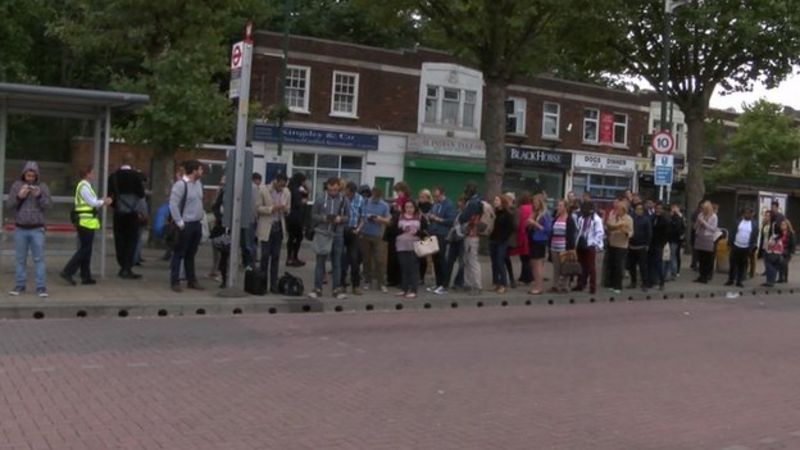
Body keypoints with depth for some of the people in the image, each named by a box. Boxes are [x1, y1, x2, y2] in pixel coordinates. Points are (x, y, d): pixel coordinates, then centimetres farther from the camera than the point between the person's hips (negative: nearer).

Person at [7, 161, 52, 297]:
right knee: (20, 259, 6)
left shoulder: (42, 186, 2)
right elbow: (9, 204, 1)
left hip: (37, 229, -1)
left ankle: (41, 287, -2)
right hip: (20, 229, 1)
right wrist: (19, 197, -16)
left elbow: (49, 205, -4)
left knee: (39, 259, -3)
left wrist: (39, 196, -19)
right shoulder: (17, 185, 4)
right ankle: (19, 286, 13)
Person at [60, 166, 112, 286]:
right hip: (86, 222, -10)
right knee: (84, 250, -8)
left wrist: (102, 202, 8)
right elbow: (92, 203, -14)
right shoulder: (84, 187, -14)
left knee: (85, 250, 11)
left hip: (85, 222, 10)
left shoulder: (85, 186, 18)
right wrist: (103, 202, 1)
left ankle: (86, 276, 15)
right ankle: (67, 271, -9)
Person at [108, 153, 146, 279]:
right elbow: (141, 194, -8)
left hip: (118, 213, 4)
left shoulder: (114, 176, 1)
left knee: (120, 240, 9)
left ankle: (123, 267, 15)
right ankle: (127, 269, -3)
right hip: (132, 212, -3)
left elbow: (110, 195, 3)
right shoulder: (136, 175, -10)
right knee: (131, 240, 1)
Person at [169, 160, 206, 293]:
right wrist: (180, 223, -18)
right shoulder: (180, 185, -16)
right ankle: (175, 282, 7)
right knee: (179, 254, 1)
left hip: (197, 224, 7)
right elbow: (173, 205, -18)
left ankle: (192, 280, 22)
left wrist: (200, 218, 14)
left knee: (191, 254, 15)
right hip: (185, 225, -7)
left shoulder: (199, 184, 10)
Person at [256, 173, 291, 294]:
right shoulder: (263, 190, -5)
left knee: (276, 257, 5)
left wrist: (285, 209, -10)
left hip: (279, 228, 3)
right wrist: (272, 208, -19)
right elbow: (258, 208, -6)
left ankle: (273, 285, 10)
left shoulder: (287, 192, 5)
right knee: (265, 256, -1)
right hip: (266, 228, -3)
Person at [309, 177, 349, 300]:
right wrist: (323, 218, -16)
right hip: (322, 234, -1)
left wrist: (340, 219, -15)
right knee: (320, 261, 3)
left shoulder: (344, 200, 2)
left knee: (337, 262, 6)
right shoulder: (320, 199, -1)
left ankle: (337, 289, 12)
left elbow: (348, 216, 6)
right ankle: (317, 288, 10)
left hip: (338, 235, 1)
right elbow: (313, 215, 2)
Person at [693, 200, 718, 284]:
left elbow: (713, 229, -8)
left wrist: (704, 223, -13)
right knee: (700, 259, 5)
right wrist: (698, 223, -6)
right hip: (699, 238, 4)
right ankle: (701, 276, 13)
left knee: (707, 260, -3)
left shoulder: (713, 216, -2)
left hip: (708, 240, -4)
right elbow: (695, 227, 15)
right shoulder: (700, 215, 10)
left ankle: (706, 277, 1)